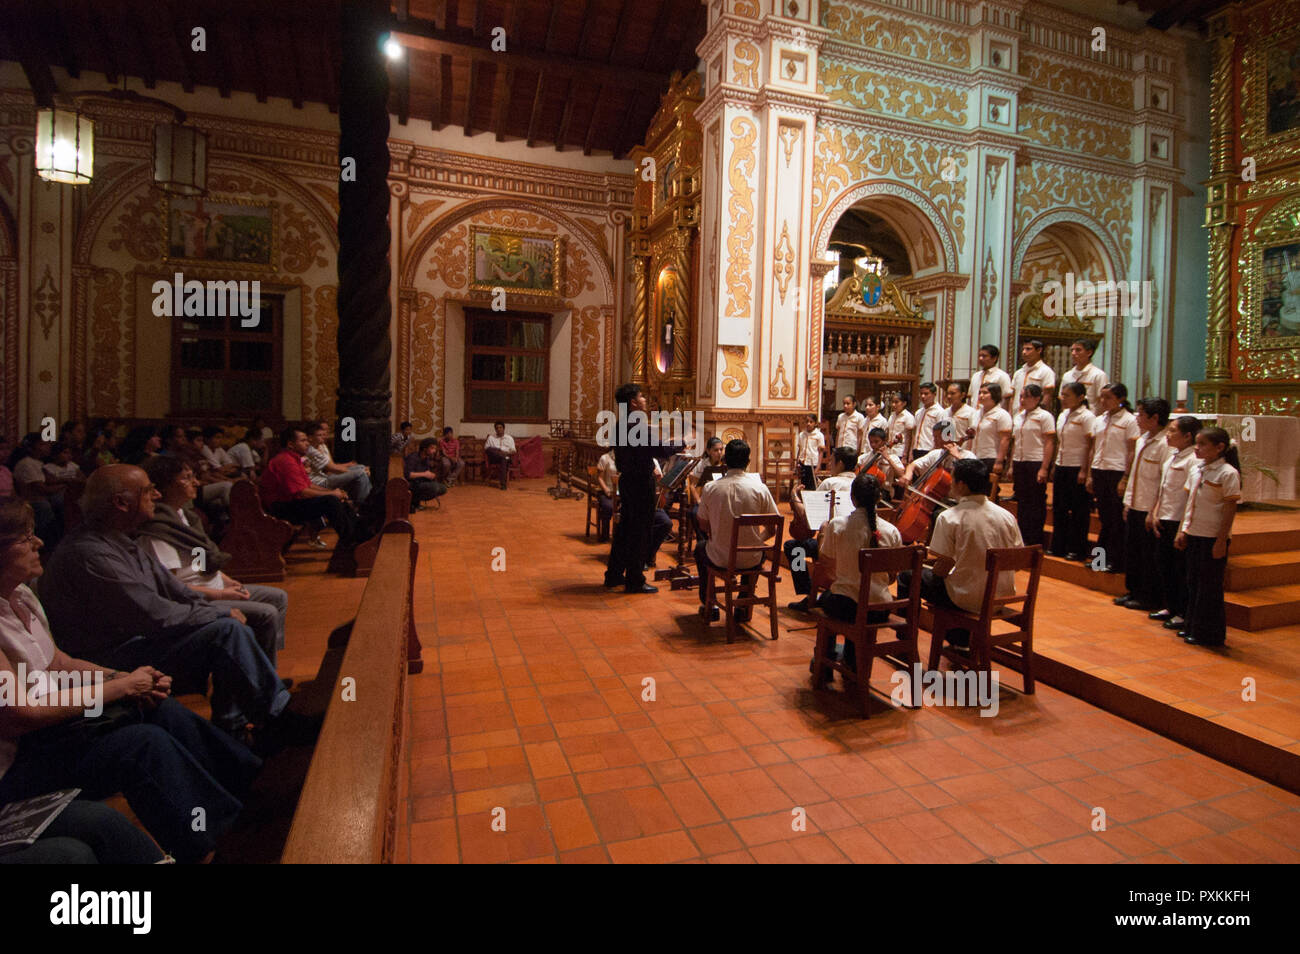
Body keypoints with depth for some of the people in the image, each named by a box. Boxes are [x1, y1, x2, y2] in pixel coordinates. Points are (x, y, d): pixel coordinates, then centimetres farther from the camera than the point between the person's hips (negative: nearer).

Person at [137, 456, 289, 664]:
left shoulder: (182, 513, 11)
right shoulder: (157, 530, -20)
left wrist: (228, 581, 6)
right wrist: (221, 594, -18)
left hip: (217, 588, 10)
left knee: (279, 597, 8)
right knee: (267, 614, -21)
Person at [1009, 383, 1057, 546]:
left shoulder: (1044, 416, -6)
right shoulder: (1019, 417, 13)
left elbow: (1049, 443, -10)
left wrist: (1044, 468, -16)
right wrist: (1012, 465, 14)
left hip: (1037, 463, -6)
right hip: (1019, 463, 6)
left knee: (1037, 502, 0)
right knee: (1022, 501, 10)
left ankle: (1035, 542, 7)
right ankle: (1022, 538, 17)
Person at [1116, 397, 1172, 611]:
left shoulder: (1165, 444, -18)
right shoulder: (1142, 439, 10)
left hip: (1150, 509, -8)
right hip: (1135, 506, 8)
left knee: (1149, 555, 4)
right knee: (1131, 551, 16)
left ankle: (1149, 599, 17)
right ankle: (1133, 591, 30)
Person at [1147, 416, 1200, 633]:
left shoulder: (1192, 460, -15)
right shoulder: (1171, 457, 11)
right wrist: (1155, 513, 10)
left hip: (1179, 522, -8)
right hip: (1164, 519, 9)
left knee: (1181, 569, 1)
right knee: (1163, 564, 15)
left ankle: (1183, 614, 12)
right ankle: (1169, 607, 28)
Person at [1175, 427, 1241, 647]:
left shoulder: (1228, 473, -12)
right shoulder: (1195, 470, 9)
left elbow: (1230, 509, -13)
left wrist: (1221, 541, -15)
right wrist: (1182, 530, 12)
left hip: (1213, 537, -7)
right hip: (1193, 534, 7)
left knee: (1209, 585, 1)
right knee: (1193, 581, 13)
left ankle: (1209, 634, 12)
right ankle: (1193, 627, 24)